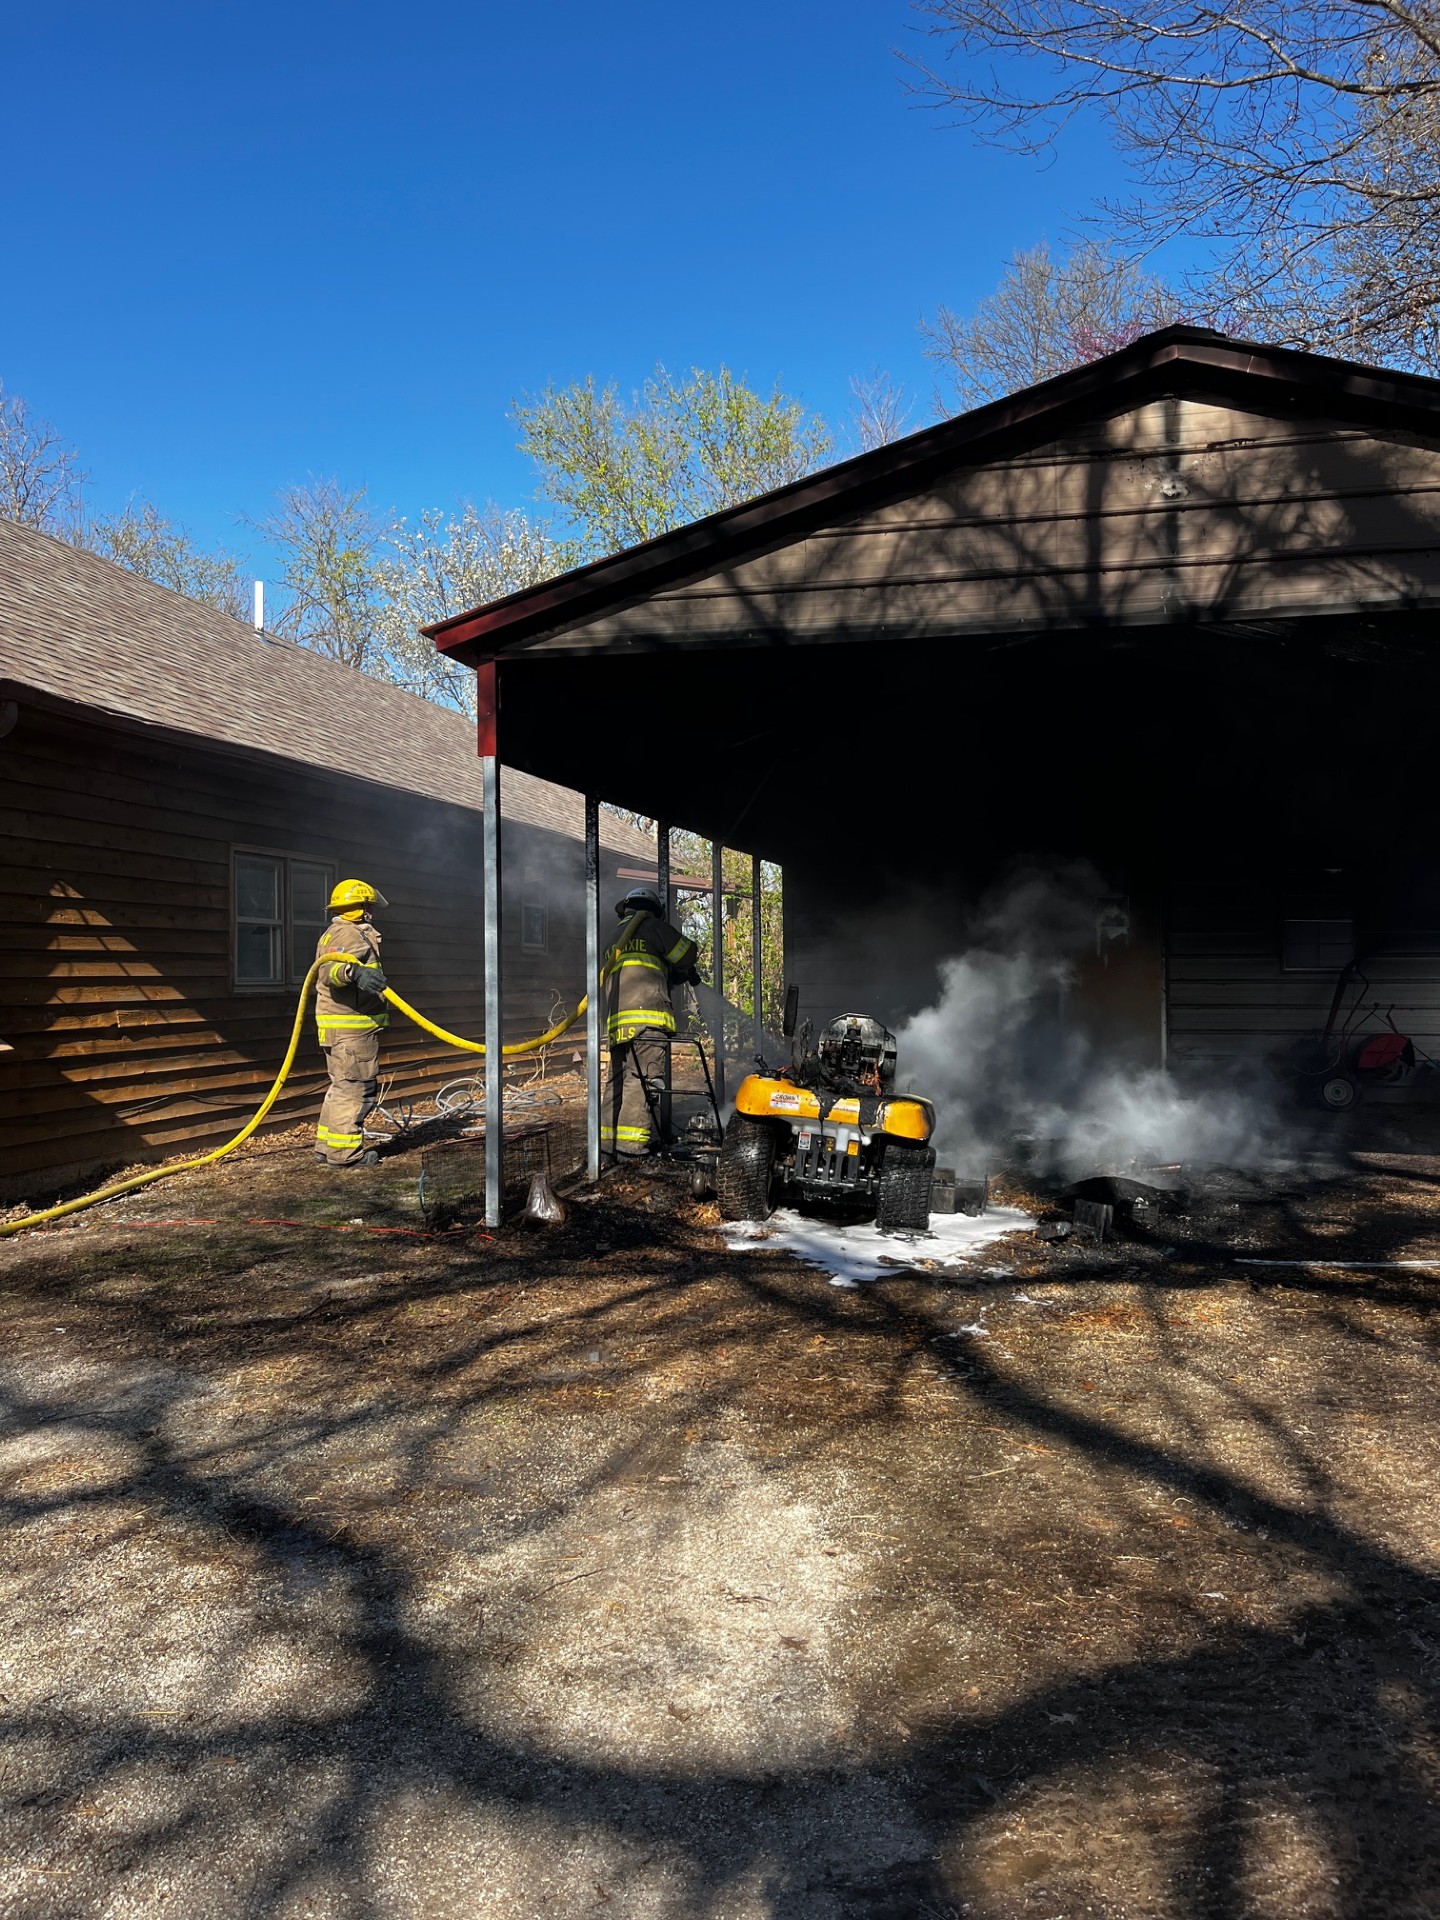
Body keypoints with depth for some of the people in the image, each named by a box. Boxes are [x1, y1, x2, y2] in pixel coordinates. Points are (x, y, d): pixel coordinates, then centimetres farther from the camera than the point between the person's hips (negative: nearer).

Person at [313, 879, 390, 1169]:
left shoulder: (336, 933, 22)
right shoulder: (350, 934, -13)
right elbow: (328, 970, -30)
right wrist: (353, 972, -49)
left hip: (342, 1027, 11)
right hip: (352, 1027, -11)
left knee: (343, 1086, 18)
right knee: (354, 1087, -8)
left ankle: (326, 1145, 24)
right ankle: (344, 1151, -6)